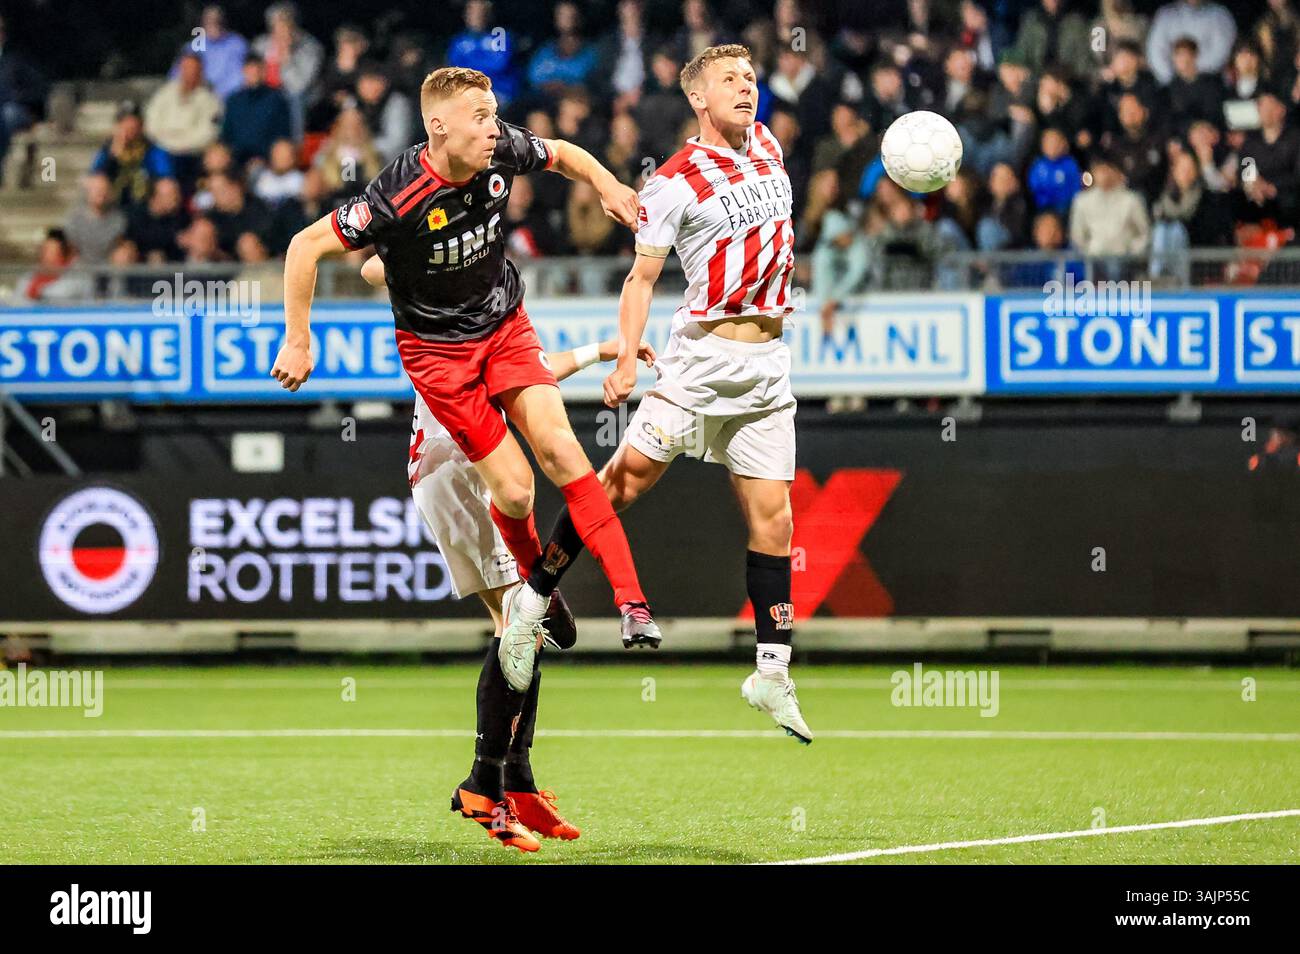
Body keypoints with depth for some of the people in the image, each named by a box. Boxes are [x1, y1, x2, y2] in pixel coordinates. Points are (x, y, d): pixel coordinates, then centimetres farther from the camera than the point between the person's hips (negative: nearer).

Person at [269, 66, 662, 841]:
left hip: (505, 324, 4)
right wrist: (298, 339, -15)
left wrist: (608, 187, -3)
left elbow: (561, 153, 11)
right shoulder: (399, 198, -29)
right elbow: (307, 246, -19)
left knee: (560, 448, -15)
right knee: (514, 488, -9)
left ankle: (632, 602, -18)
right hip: (437, 347, -4)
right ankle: (538, 590, 23)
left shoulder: (502, 152, -13)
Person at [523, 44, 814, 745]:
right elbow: (642, 277, -8)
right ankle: (535, 592, 3)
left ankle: (772, 674, 3)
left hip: (768, 366, 5)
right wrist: (626, 356, -19)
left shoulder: (767, 145, 12)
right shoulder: (675, 182, -7)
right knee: (626, 476, -12)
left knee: (771, 515, 1)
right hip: (703, 354, -5)